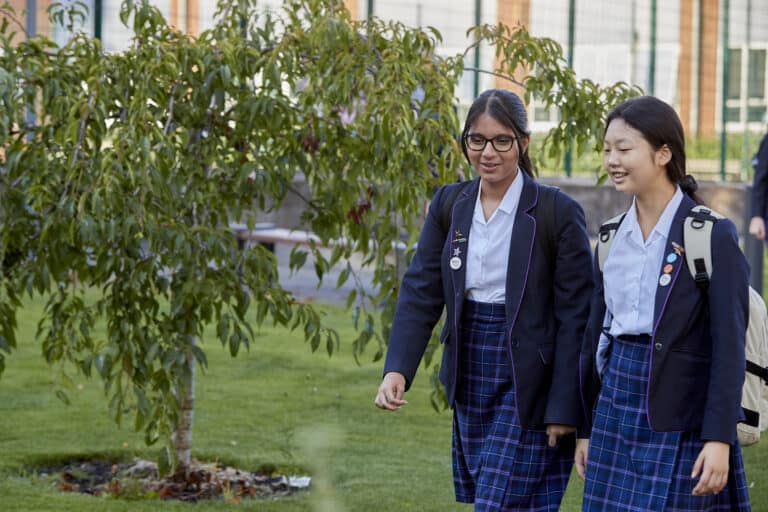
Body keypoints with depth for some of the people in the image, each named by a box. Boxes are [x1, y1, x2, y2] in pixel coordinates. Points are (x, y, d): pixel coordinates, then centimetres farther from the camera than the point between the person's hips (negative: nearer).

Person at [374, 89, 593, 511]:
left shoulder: (557, 213, -11)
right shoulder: (449, 205, 5)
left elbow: (574, 317, -10)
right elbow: (421, 291, 0)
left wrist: (564, 409, -13)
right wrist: (397, 369, -14)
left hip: (529, 383, -6)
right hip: (470, 381, 6)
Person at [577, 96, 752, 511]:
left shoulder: (711, 234, -9)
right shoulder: (612, 235, 9)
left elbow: (729, 344, -12)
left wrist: (719, 438, -17)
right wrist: (586, 428, 16)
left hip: (681, 420, -6)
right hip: (617, 406, 6)